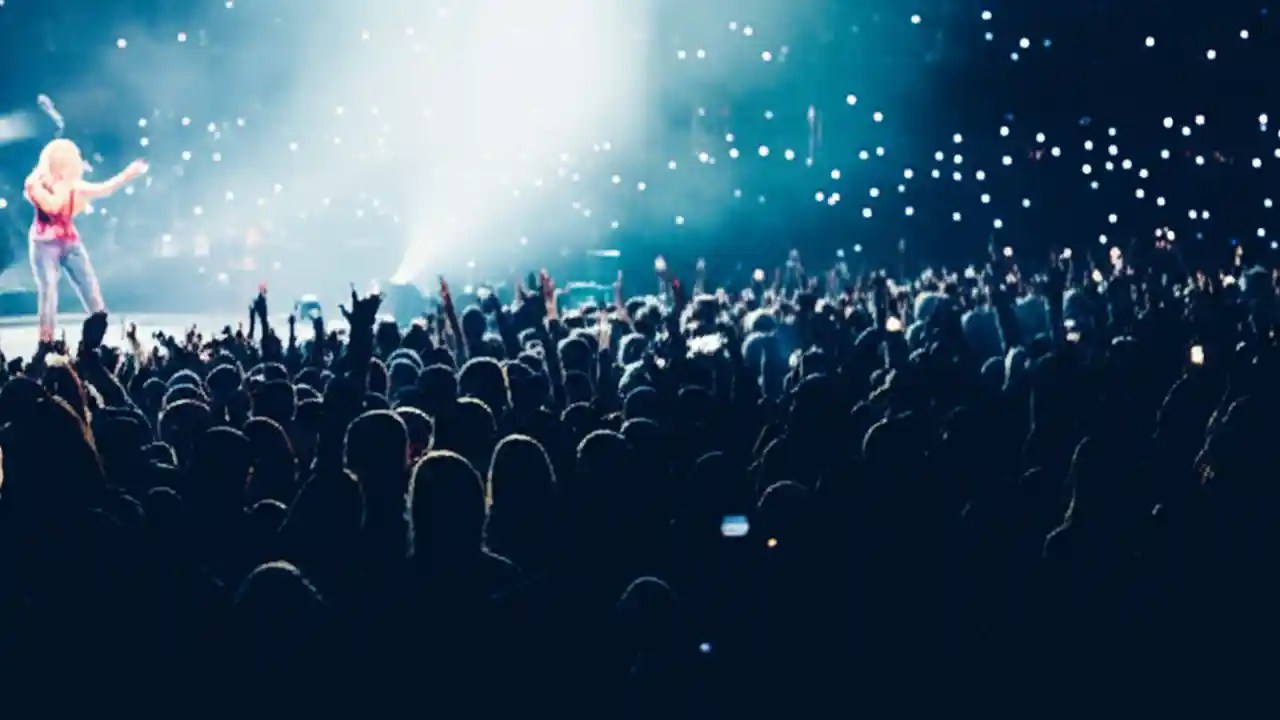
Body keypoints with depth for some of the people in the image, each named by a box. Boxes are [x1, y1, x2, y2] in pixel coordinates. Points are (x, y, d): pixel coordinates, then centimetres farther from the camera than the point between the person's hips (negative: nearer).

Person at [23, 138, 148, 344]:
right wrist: (63, 183, -16)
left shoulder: (72, 184, 10)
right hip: (45, 243, -5)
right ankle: (46, 342, -5)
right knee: (48, 291, -10)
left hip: (70, 241, 5)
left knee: (91, 287, -1)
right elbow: (51, 205, -24)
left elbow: (102, 190, 5)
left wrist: (127, 175, -4)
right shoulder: (35, 183, -8)